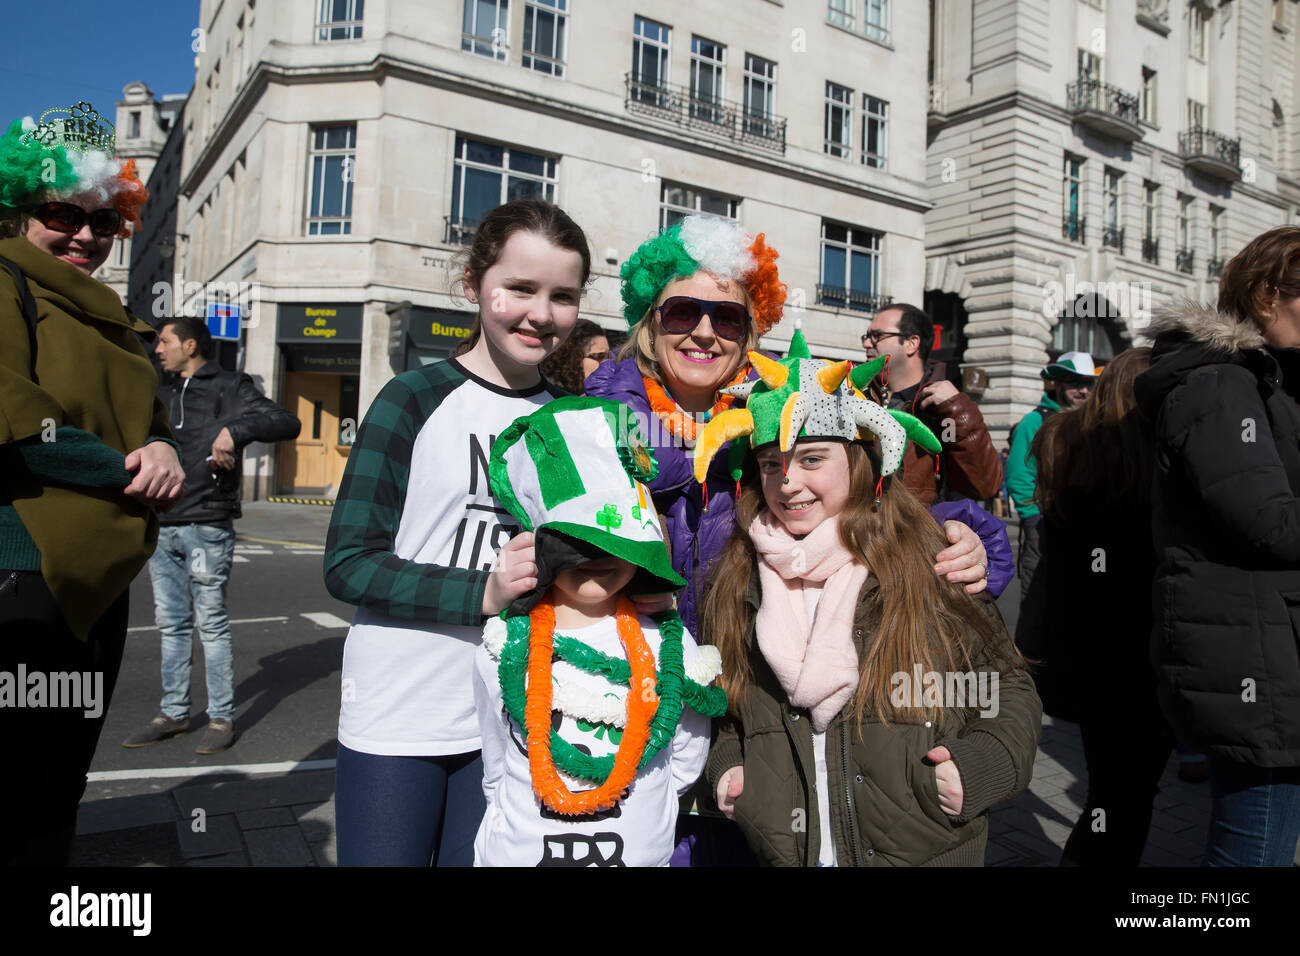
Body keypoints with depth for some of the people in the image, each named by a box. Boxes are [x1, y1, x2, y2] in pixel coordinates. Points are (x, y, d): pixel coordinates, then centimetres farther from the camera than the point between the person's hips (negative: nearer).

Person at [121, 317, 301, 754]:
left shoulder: (229, 388, -4)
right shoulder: (160, 392, 16)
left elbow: (287, 423, -16)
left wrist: (234, 429, -29)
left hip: (206, 526, -6)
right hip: (161, 526, 6)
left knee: (212, 624, 0)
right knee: (171, 624, 12)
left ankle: (222, 718, 10)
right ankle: (173, 713, 22)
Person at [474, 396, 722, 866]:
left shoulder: (670, 647, -9)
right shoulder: (506, 647, -8)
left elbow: (682, 771, 0)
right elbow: (495, 776, 2)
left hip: (641, 854, 0)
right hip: (519, 853, 0)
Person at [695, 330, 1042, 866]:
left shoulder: (927, 563, -9)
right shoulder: (738, 581, 0)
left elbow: (1007, 691, -2)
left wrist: (981, 766, -17)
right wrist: (727, 765, -1)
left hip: (927, 848, -2)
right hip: (787, 850, 3)